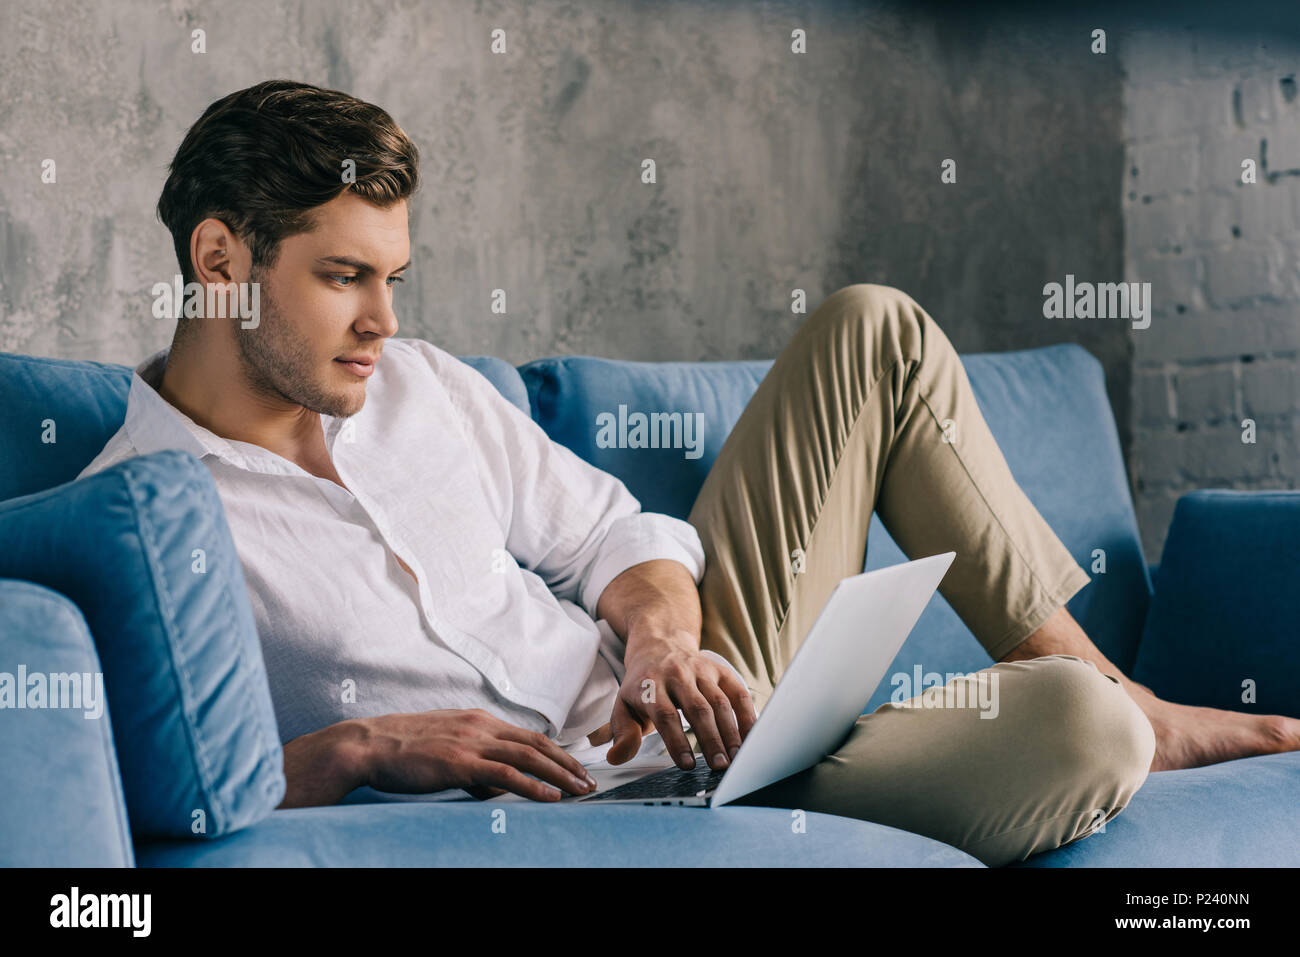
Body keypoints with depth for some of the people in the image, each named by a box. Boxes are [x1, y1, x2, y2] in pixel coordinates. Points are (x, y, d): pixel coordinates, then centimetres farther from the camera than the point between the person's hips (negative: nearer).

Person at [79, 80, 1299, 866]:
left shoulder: (416, 385, 9)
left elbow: (612, 533, 11)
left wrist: (662, 633, -11)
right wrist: (357, 750, -28)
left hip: (681, 688, 8)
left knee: (872, 331, 3)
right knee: (1071, 733, -28)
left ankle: (1114, 691, 8)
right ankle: (1121, 728, 13)